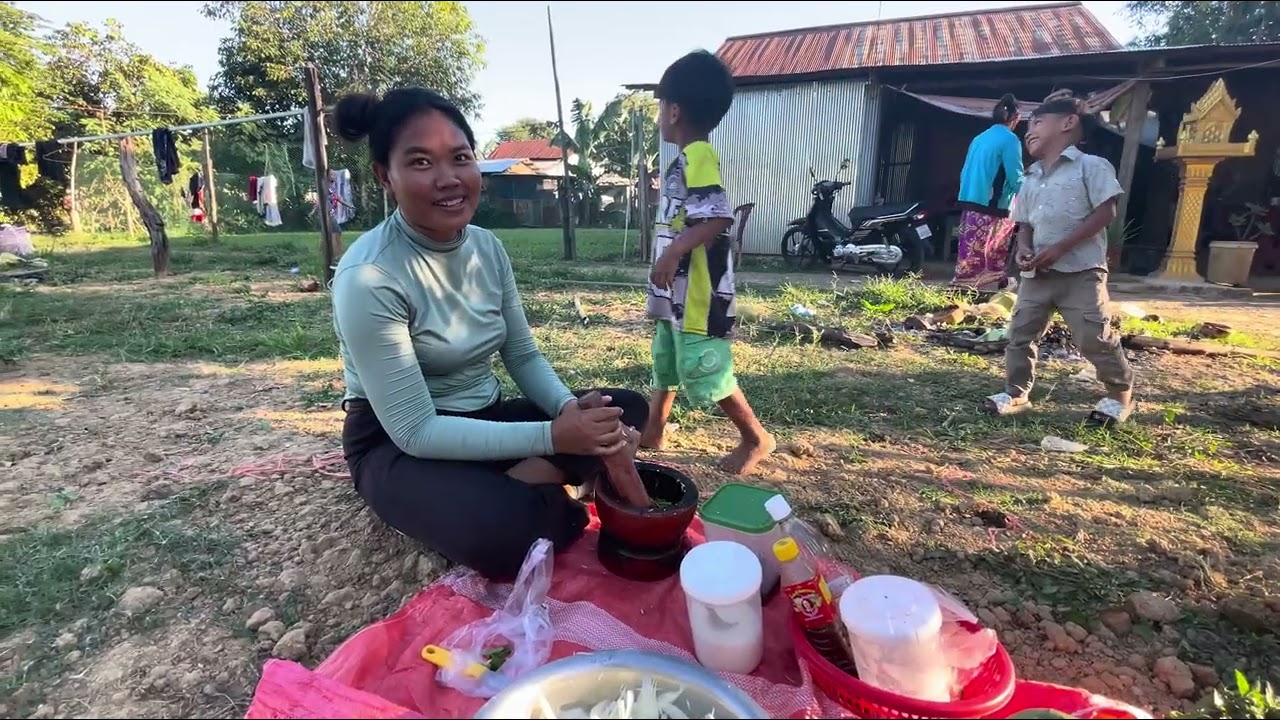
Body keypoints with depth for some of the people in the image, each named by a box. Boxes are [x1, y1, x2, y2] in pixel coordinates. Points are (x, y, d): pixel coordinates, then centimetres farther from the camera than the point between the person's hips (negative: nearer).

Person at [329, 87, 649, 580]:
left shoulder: (487, 247, -3)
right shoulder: (368, 277, -23)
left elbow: (523, 356, 3)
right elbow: (415, 431, -24)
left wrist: (570, 409, -18)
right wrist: (552, 436, -30)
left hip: (483, 418, 7)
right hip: (396, 446, -6)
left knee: (624, 410, -9)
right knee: (507, 531, -35)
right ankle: (541, 498, -3)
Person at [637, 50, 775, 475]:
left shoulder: (698, 156, -15)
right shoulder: (685, 160, 15)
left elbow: (718, 217, -27)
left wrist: (673, 251, -35)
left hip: (698, 292, -11)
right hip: (677, 291, 11)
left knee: (705, 372, -4)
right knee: (666, 363, 18)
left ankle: (756, 439, 13)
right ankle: (652, 434, 32)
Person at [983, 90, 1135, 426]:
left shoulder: (1091, 166, -5)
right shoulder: (1031, 180, 15)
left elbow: (1105, 213, -11)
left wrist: (1060, 247, -18)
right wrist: (1023, 249, -5)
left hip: (1081, 272, -6)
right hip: (1037, 274, 6)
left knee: (1095, 338, -4)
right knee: (1020, 333, 3)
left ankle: (1121, 395, 18)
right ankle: (1016, 393, 16)